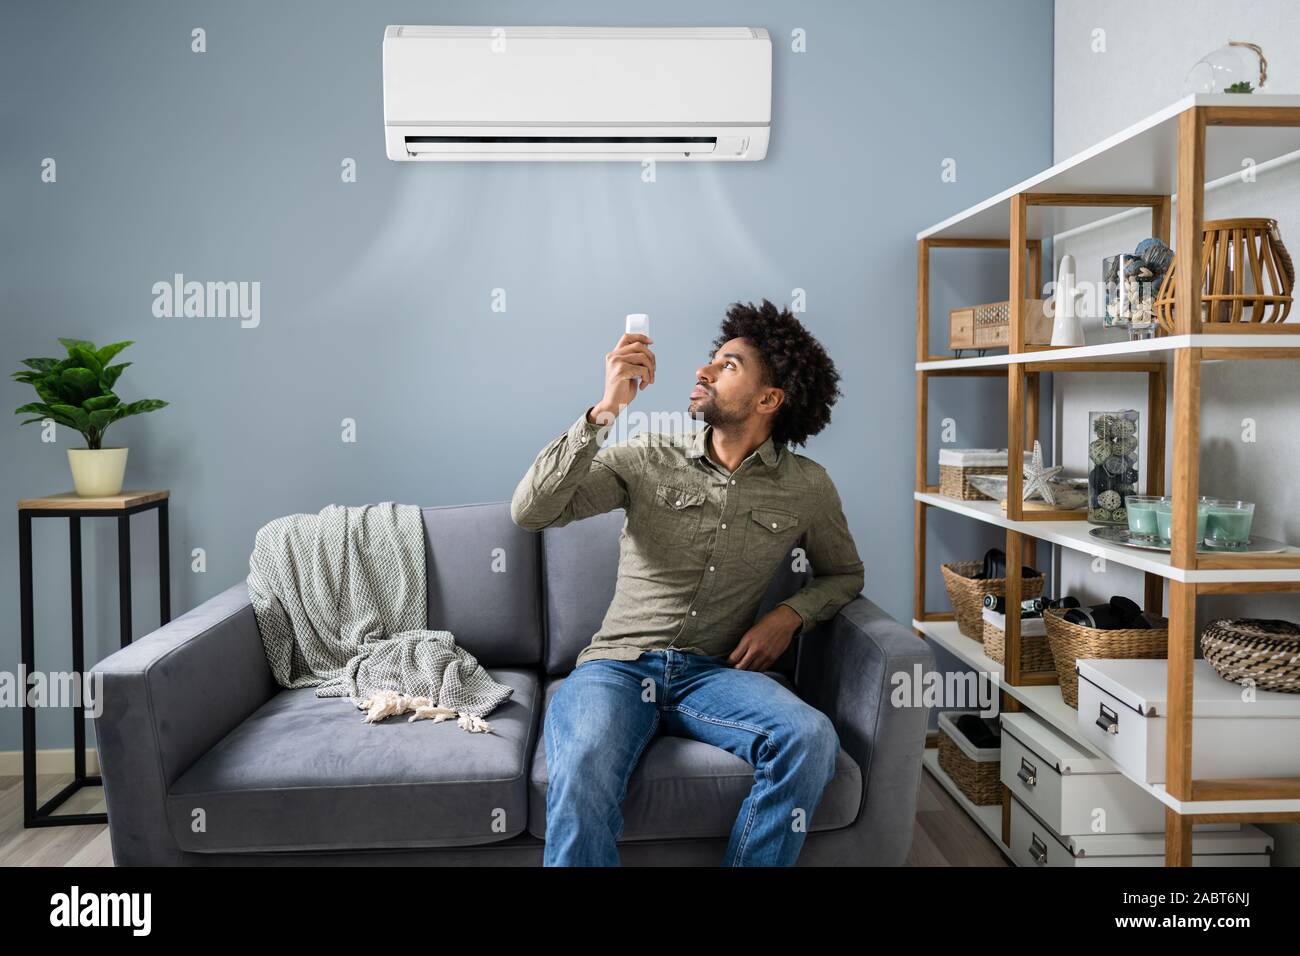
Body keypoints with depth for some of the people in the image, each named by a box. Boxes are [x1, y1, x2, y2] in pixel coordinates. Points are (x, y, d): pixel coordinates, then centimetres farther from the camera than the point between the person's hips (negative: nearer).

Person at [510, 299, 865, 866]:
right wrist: (605, 410, -17)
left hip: (713, 671, 2)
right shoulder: (646, 457, 2)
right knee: (581, 771, -35)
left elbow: (844, 574, 22)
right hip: (617, 666, -1)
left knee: (811, 739, -29)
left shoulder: (807, 488, 6)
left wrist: (789, 615, 1)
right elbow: (530, 512, -9)